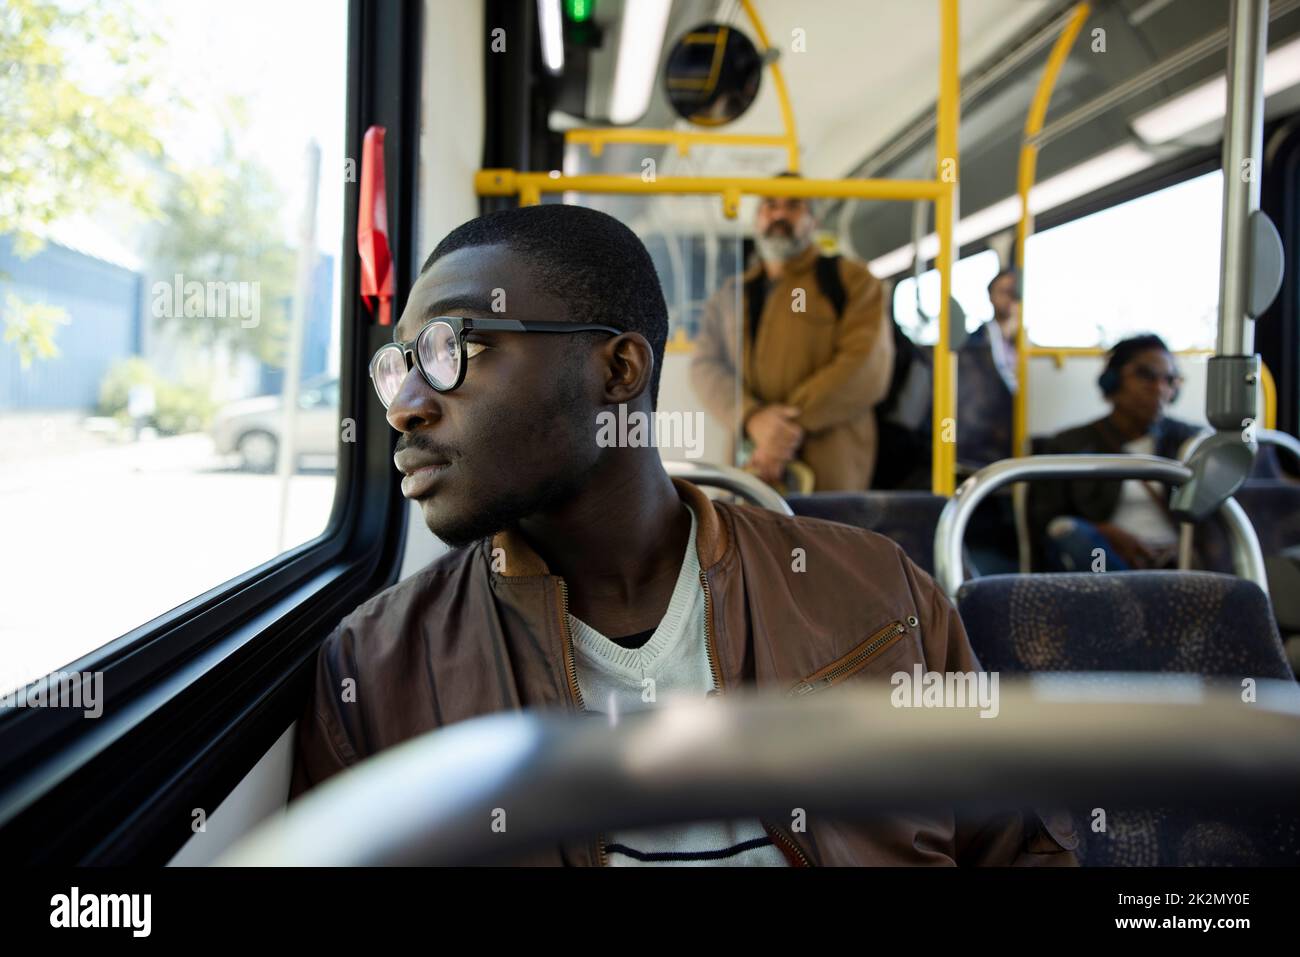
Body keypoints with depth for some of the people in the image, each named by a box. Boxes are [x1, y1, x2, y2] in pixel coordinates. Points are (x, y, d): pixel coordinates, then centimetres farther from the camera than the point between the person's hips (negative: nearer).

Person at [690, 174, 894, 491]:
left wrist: (794, 425, -15)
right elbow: (707, 365, 5)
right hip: (748, 466, 3)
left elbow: (867, 367, -7)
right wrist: (754, 418, -15)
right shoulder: (729, 295, 18)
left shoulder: (852, 281, 5)